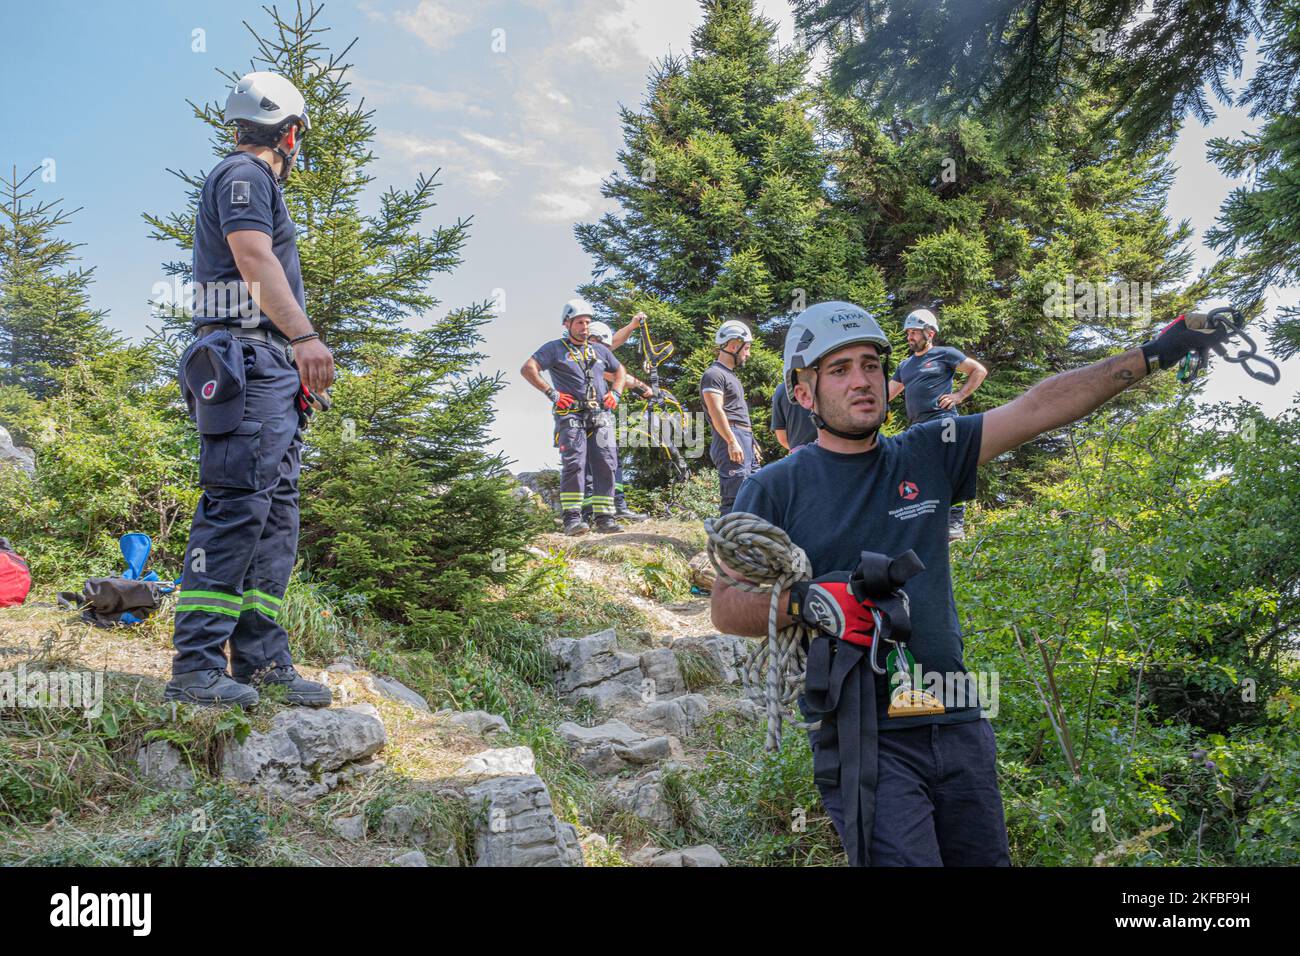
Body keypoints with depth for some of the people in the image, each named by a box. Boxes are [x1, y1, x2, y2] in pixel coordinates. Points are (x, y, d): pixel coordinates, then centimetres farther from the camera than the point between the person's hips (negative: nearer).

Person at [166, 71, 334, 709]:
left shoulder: (257, 183, 28)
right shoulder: (243, 174, -3)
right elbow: (254, 256, -18)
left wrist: (299, 369, 25)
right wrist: (303, 335, -28)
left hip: (273, 371, 11)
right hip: (247, 359, -11)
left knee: (275, 513, 7)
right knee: (236, 506, -15)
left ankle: (262, 662, 8)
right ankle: (196, 667, -14)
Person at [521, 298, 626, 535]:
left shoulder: (600, 350, 21)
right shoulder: (555, 348, 6)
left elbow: (620, 371, 34)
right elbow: (528, 369, -5)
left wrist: (615, 393, 16)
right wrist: (551, 392, -11)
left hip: (600, 416, 5)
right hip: (571, 415, -5)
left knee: (605, 465, -3)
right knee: (574, 464, -16)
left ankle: (605, 518, 0)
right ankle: (572, 518, -16)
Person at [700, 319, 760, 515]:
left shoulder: (730, 374, 25)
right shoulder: (714, 374, -7)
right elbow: (716, 411, -17)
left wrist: (751, 443, 25)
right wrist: (732, 442, -22)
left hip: (744, 440, 10)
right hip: (731, 440, -10)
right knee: (734, 497, -15)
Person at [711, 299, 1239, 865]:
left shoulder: (926, 455, 8)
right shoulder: (774, 490, -1)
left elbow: (1039, 408, 6)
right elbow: (726, 608, -3)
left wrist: (1155, 354, 3)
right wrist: (808, 601, -21)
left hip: (958, 727, 5)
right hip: (861, 739, -4)